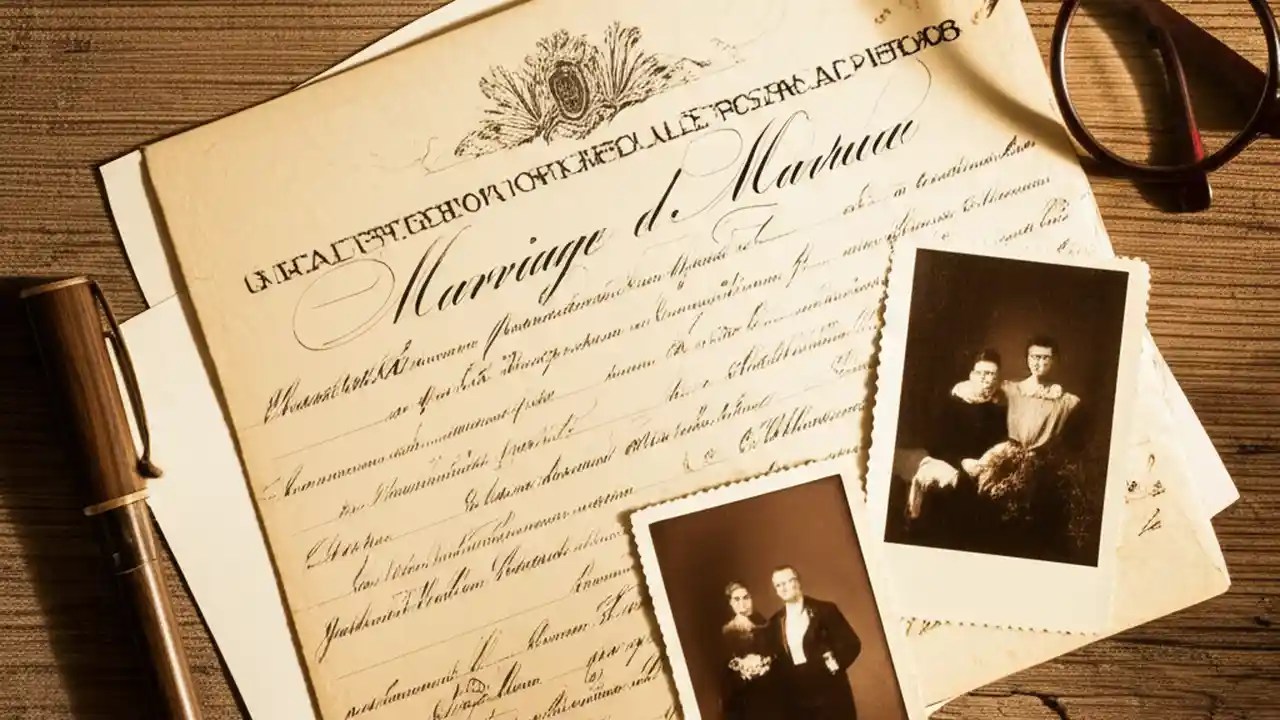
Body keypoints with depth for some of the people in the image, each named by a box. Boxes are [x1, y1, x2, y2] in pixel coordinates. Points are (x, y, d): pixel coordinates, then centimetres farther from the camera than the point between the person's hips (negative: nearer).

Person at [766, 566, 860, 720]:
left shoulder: (825, 610, 0)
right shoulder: (775, 622, 11)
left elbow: (852, 644, -2)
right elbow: (776, 660, 14)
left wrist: (836, 664, -12)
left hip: (831, 697, -3)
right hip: (797, 702, 3)